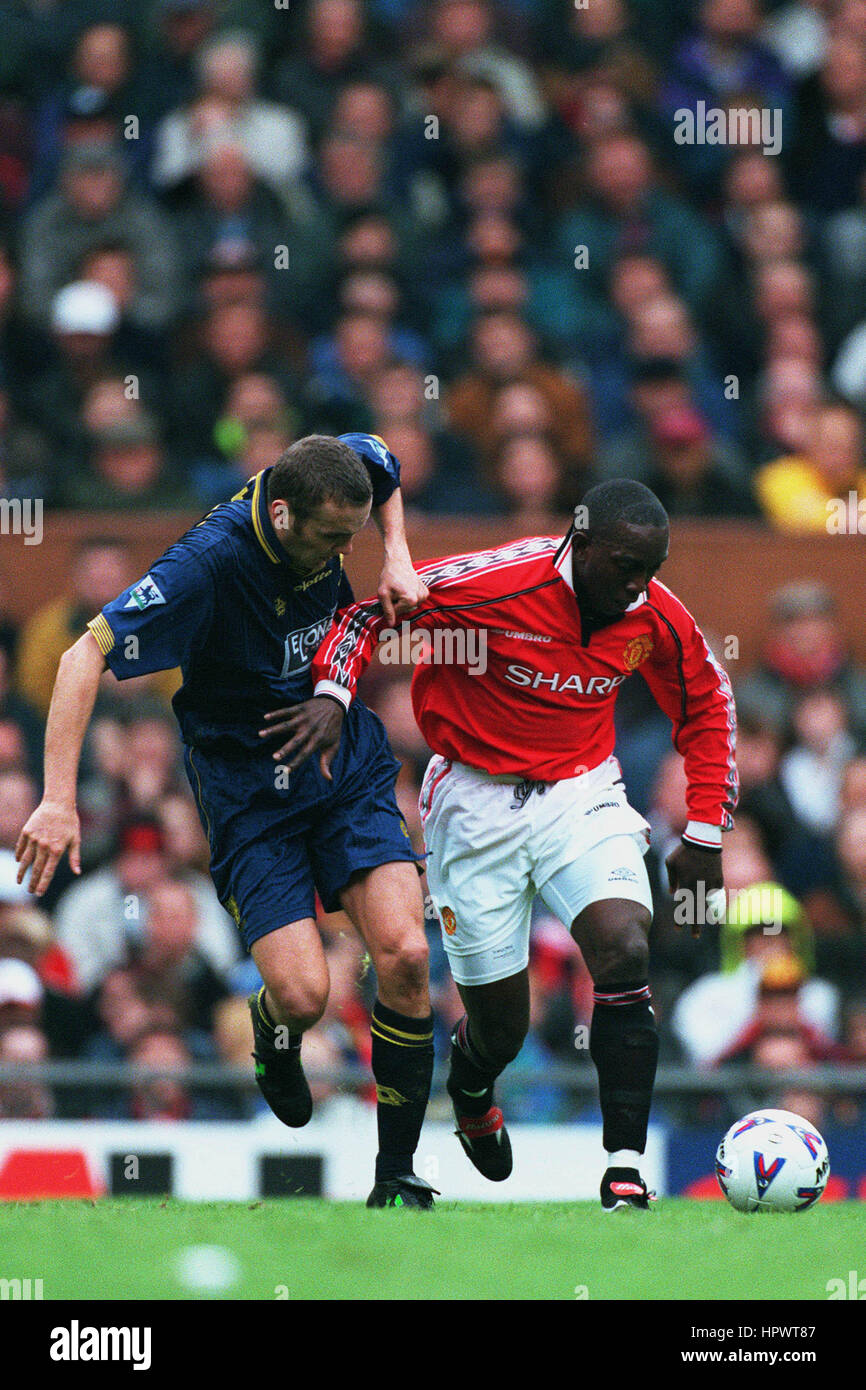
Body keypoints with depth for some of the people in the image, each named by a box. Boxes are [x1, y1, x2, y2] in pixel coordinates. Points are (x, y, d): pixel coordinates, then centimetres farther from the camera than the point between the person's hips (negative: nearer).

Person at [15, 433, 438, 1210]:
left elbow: (382, 464, 17)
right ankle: (275, 1032, 25)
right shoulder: (210, 563, -28)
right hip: (250, 795, -5)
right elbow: (85, 657, -27)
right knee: (303, 995, -16)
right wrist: (58, 800, -34)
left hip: (349, 768, 5)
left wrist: (398, 557, 0)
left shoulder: (334, 488, -10)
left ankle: (398, 1175, 0)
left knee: (405, 955, -13)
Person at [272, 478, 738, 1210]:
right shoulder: (492, 584, -22)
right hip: (479, 801, -2)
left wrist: (706, 836, 6)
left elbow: (707, 706, 10)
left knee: (627, 955, -25)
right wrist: (332, 696, -24)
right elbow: (371, 611, -9)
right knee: (500, 1027, 1)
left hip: (583, 793, 2)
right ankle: (470, 1088, 41)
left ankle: (625, 1173, -22)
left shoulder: (657, 617, -8)